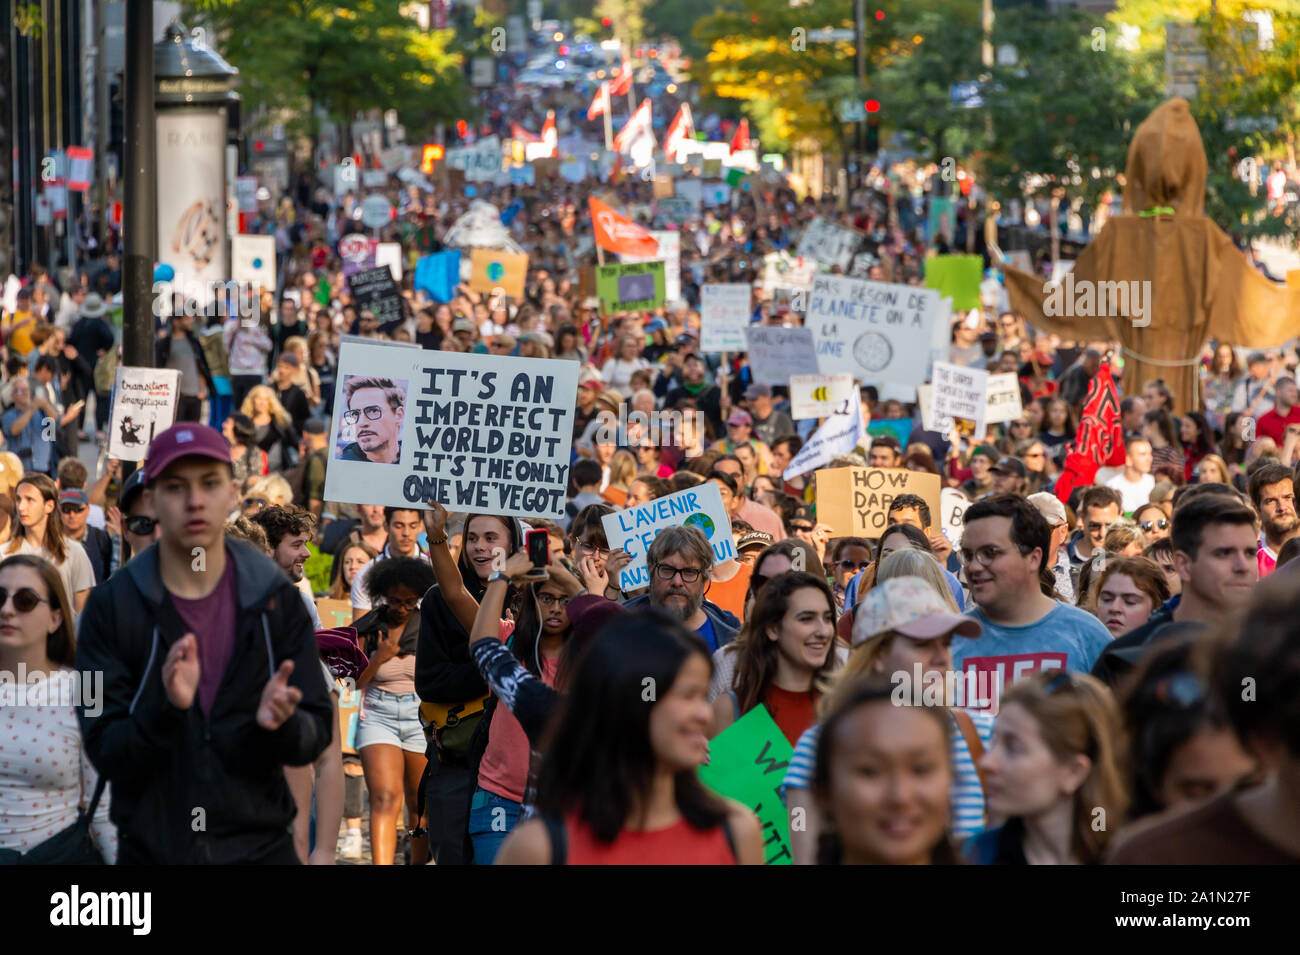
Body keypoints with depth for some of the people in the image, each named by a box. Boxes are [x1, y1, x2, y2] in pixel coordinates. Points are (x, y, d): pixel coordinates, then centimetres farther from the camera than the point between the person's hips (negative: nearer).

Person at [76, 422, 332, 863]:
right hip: (151, 849, -1)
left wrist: (279, 723, -24)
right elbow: (106, 752, -9)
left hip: (261, 845, 1)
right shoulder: (111, 607, -6)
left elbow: (316, 735, -3)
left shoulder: (276, 599, -2)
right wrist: (168, 707, -26)